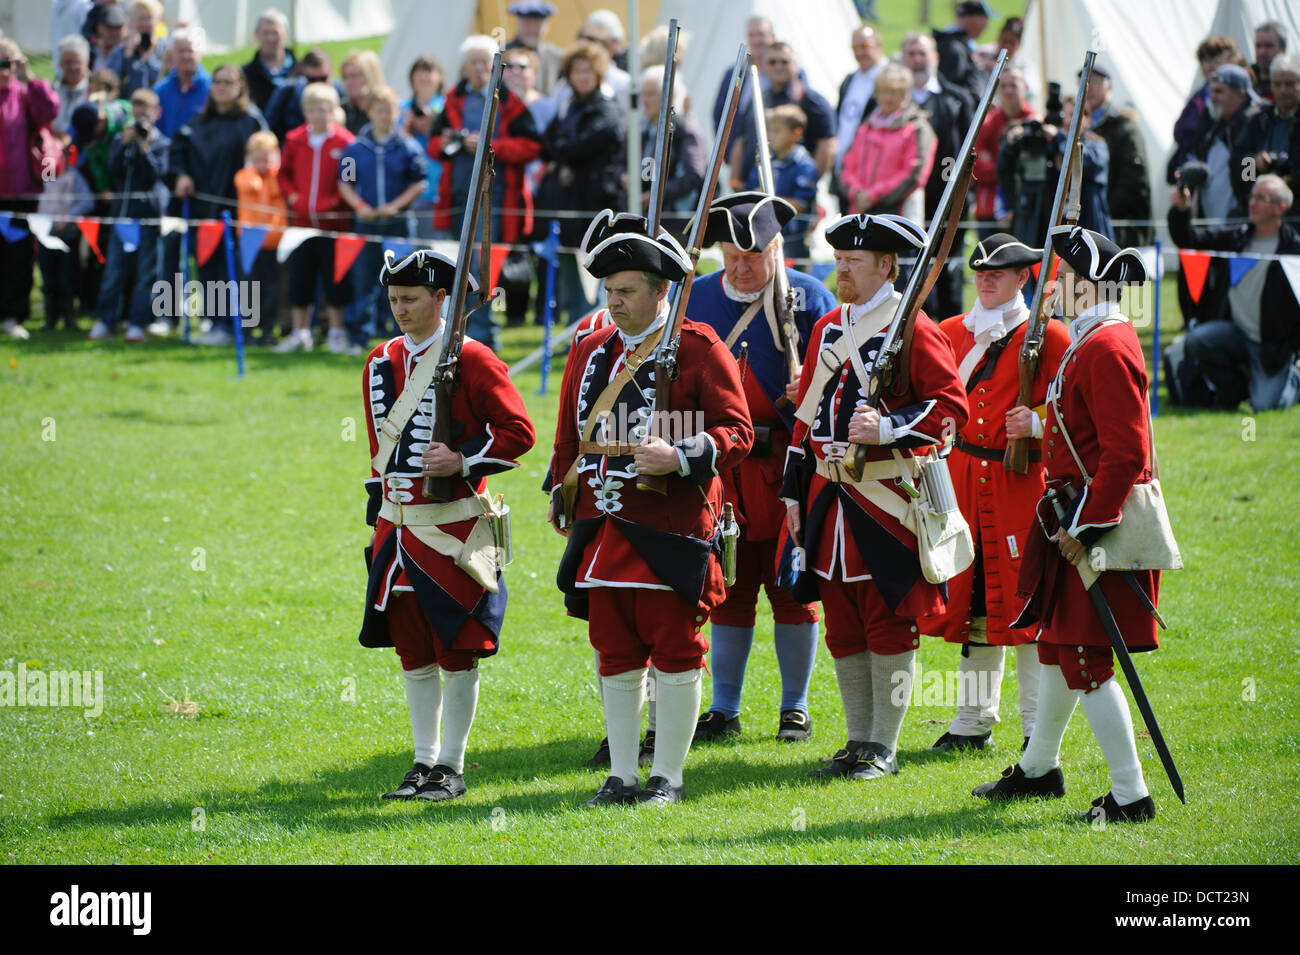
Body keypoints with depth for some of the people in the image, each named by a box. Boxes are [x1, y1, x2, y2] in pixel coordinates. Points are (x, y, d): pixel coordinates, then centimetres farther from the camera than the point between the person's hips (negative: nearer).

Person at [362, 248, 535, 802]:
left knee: (458, 653, -1)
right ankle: (424, 763, 18)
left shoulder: (471, 360, -8)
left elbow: (519, 432, -7)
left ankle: (452, 768, 6)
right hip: (397, 525, 6)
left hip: (453, 529, -6)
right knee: (413, 653, 9)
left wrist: (464, 460, -19)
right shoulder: (381, 363, 11)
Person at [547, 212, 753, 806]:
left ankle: (669, 777, 7)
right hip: (602, 529, 6)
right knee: (615, 652, 8)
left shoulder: (697, 350, -4)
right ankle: (622, 776, 14)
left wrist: (678, 457, -22)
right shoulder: (591, 353, 14)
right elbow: (569, 438, 24)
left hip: (670, 528, -6)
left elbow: (737, 432, -8)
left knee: (674, 650, 0)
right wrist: (562, 498, 17)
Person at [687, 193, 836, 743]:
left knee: (792, 584, 3)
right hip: (720, 466, 3)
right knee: (728, 584, 6)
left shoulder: (808, 298, 0)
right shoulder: (697, 299, 8)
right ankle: (724, 708, 13)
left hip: (788, 465, -2)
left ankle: (795, 708, 13)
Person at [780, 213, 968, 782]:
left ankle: (883, 749, 5)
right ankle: (858, 741, 18)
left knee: (889, 623, -1)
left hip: (887, 500, -7)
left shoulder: (913, 330, -6)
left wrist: (886, 427, -22)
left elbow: (950, 407, -11)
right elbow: (807, 416, 18)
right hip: (830, 500, 7)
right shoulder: (827, 329, 15)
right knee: (842, 626, 10)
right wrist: (794, 492, 15)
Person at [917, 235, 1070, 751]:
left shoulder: (1046, 337, -2)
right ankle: (973, 722, 16)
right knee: (970, 600, 8)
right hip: (963, 477, 4)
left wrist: (1039, 424, -17)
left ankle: (1038, 726, 3)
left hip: (1021, 478, -4)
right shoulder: (951, 333, 11)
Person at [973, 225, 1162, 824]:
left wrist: (1087, 527, -23)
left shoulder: (1107, 349, -20)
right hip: (1076, 518, 10)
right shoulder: (1089, 342, 12)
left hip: (1094, 520, -10)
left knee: (1084, 660, -7)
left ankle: (1131, 796, -4)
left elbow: (1126, 453, -25)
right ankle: (1039, 768, 36)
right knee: (1057, 643, 21)